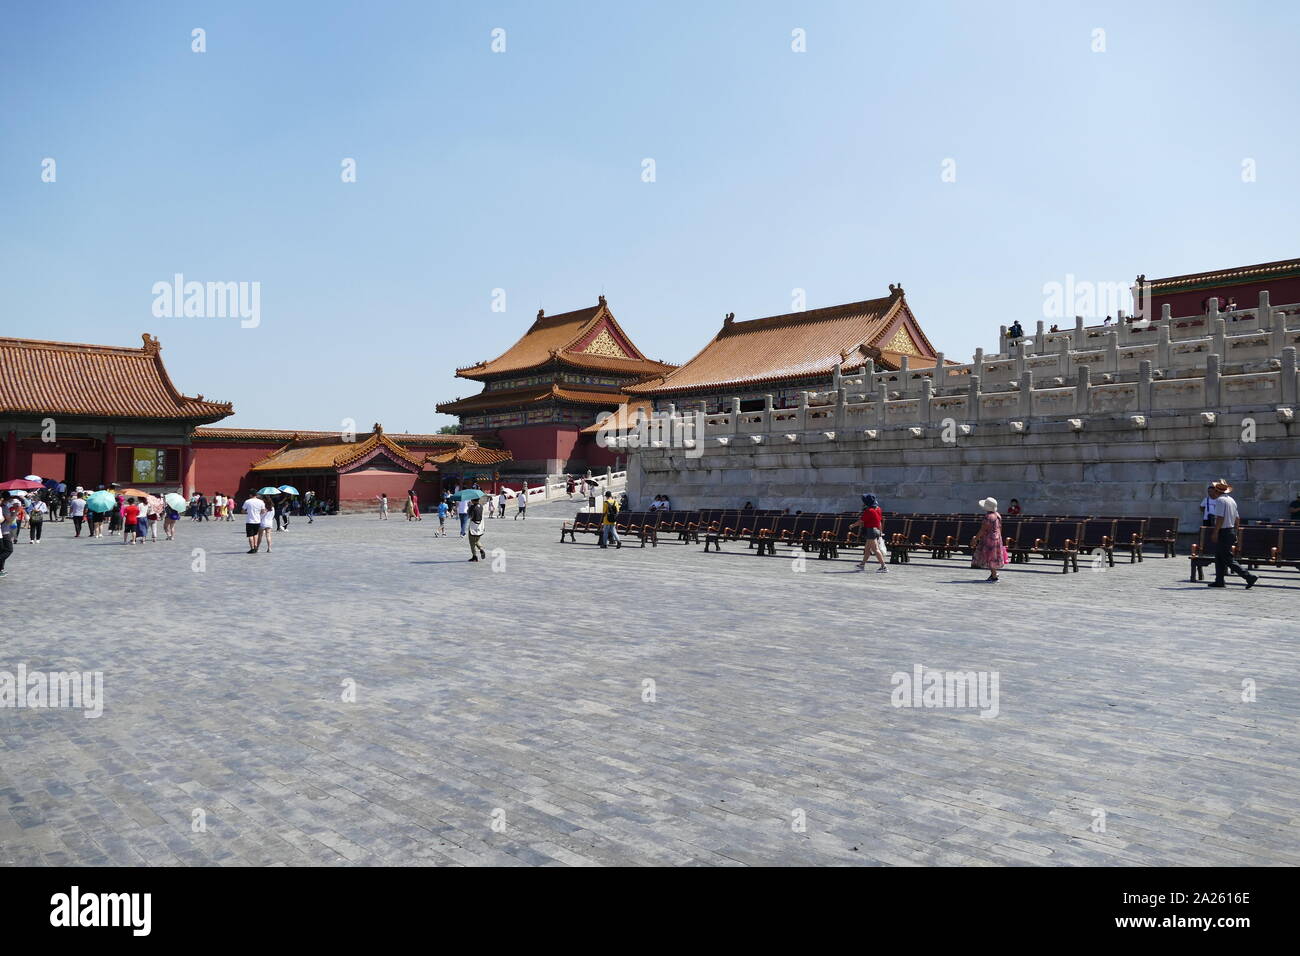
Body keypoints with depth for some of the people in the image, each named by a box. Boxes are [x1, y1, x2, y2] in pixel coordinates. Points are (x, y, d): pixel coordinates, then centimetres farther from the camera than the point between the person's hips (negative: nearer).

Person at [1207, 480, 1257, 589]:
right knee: (1219, 556, 16)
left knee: (1228, 559, -7)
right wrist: (1235, 534, 22)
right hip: (1231, 530, 10)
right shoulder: (1231, 500, 15)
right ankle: (1219, 581, 17)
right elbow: (1236, 518, 18)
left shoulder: (1220, 500, -13)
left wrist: (1215, 532, -20)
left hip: (1223, 532, -10)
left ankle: (1249, 577, -12)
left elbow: (1220, 518, -21)